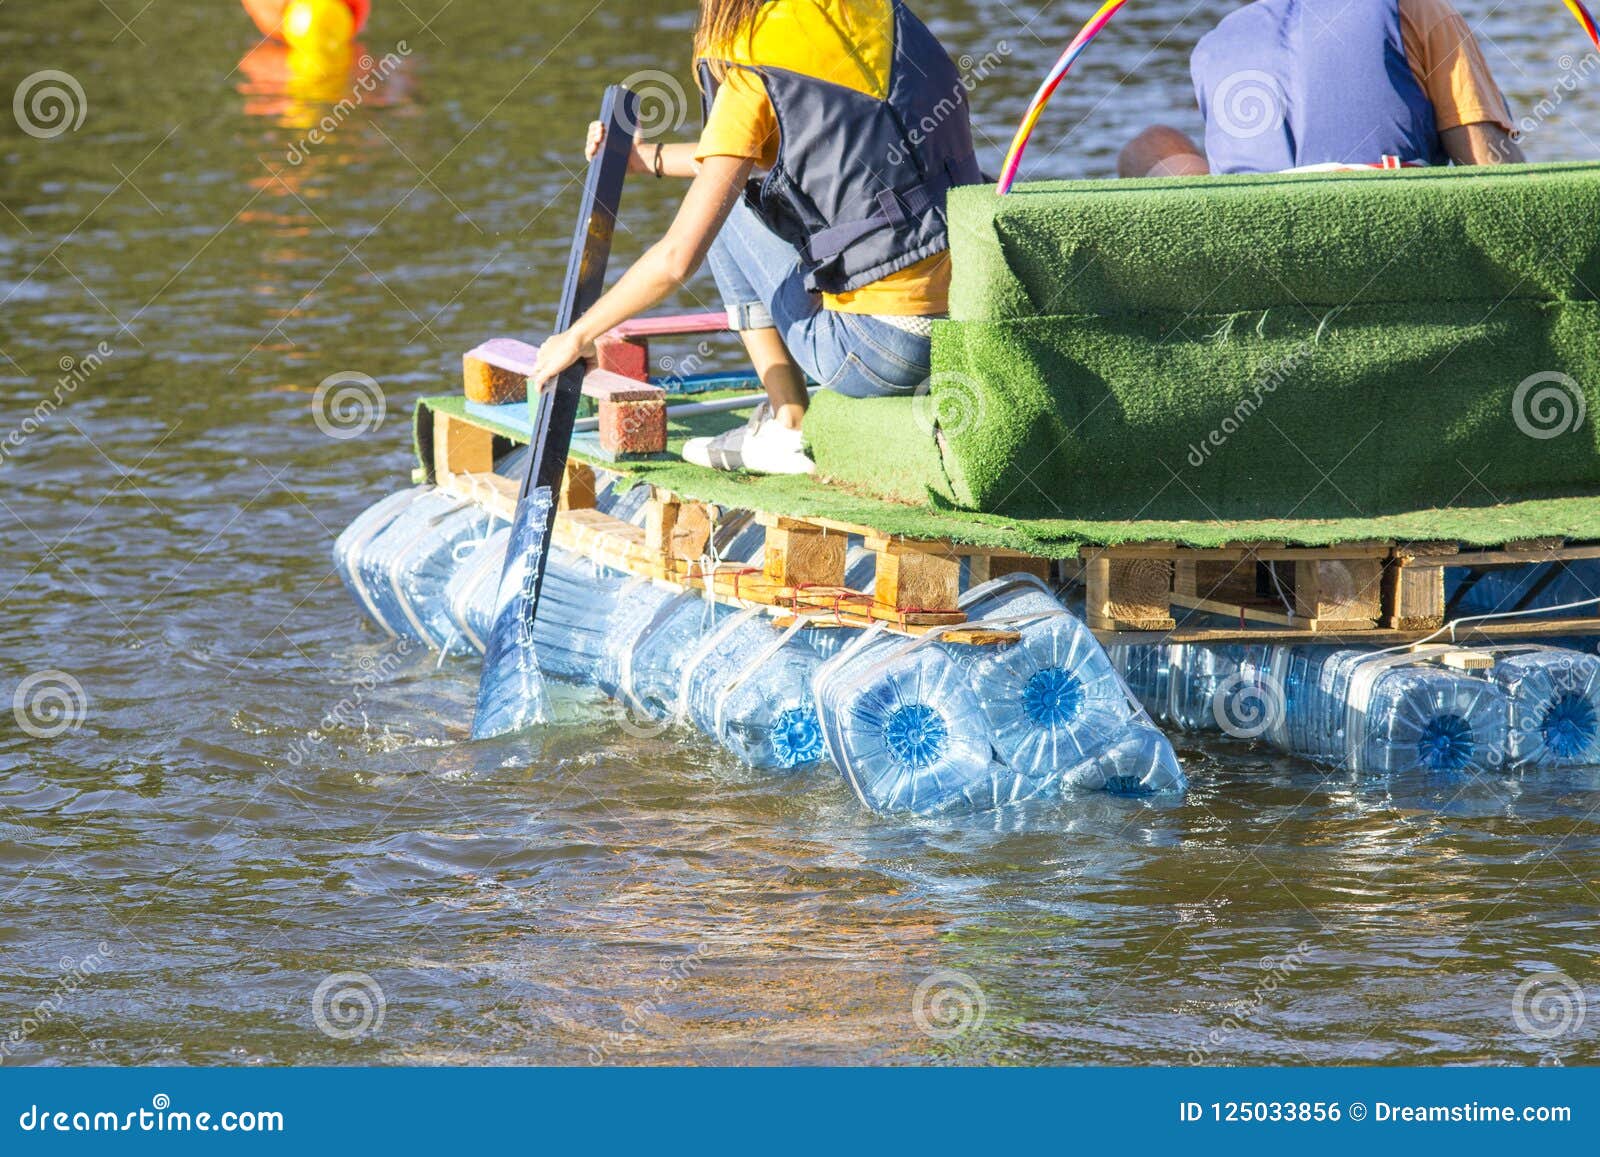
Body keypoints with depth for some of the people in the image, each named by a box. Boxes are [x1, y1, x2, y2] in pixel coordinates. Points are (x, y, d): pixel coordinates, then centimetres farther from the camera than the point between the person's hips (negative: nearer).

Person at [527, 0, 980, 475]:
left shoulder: (756, 82, -8)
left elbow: (676, 260, -9)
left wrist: (578, 336, 6)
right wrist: (647, 158, 34)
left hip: (882, 349, -6)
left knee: (726, 211, 16)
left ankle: (790, 429, 13)